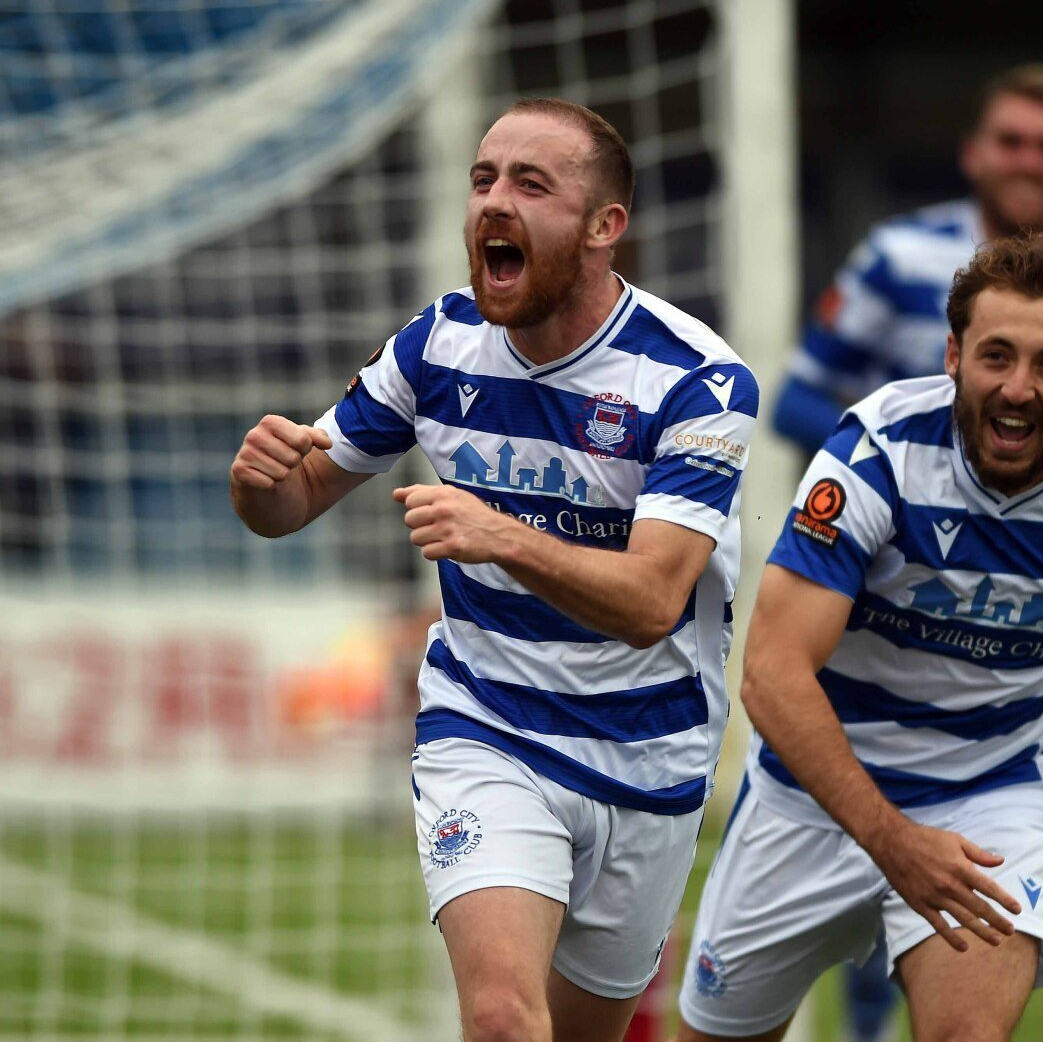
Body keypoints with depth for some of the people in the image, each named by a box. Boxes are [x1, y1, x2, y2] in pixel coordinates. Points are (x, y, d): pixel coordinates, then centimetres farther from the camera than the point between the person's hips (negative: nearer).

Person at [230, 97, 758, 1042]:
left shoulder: (699, 381, -18)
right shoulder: (441, 344, -6)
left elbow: (652, 600, -29)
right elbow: (298, 499, 4)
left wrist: (507, 539, -46)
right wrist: (263, 474, -21)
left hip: (645, 758, -1)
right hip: (480, 735, 1)